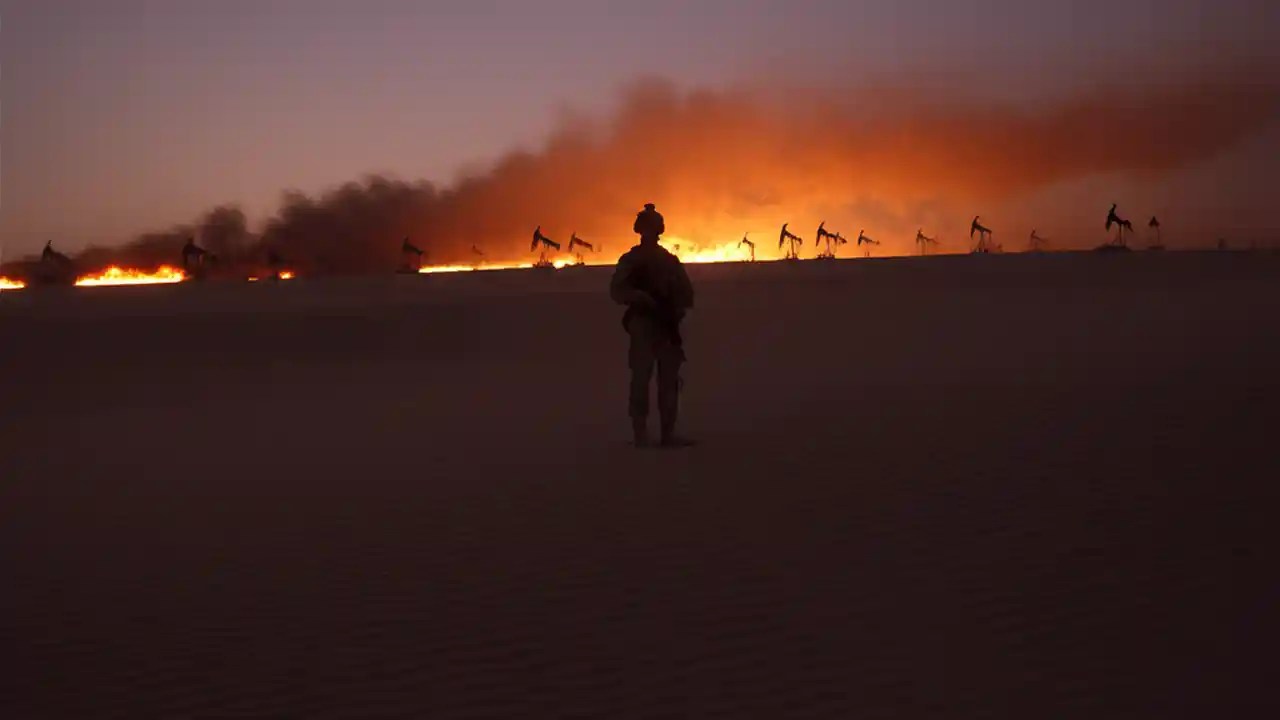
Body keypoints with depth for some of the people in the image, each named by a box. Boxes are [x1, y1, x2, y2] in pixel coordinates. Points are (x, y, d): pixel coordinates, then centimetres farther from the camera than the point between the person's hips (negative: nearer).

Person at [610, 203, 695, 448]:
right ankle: (640, 435, -10)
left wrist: (679, 308, -5)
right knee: (641, 380, -9)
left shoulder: (671, 261, 16)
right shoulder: (630, 260, 5)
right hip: (643, 326, -4)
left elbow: (686, 293, 16)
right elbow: (617, 291, -6)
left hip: (668, 327, 4)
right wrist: (640, 296, -22)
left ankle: (668, 434, 4)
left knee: (669, 382, 1)